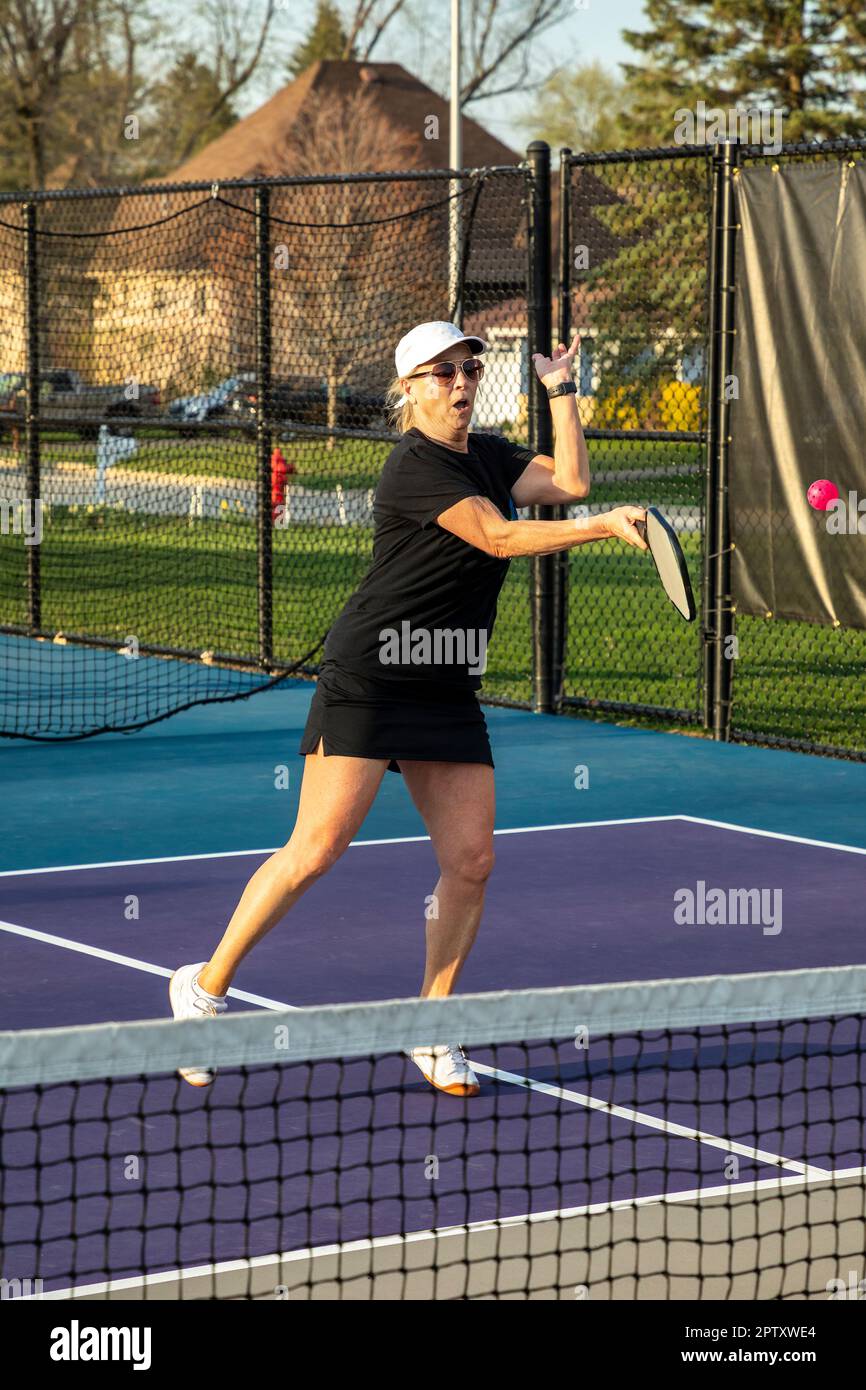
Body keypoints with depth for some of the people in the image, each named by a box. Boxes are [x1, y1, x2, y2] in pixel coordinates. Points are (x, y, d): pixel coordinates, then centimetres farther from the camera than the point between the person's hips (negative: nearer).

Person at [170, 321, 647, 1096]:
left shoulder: (489, 455, 13)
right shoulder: (415, 466, -13)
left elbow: (569, 484, 4)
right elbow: (501, 538, -21)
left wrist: (562, 391, 7)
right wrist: (605, 527, -27)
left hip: (449, 690, 8)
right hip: (369, 677, -8)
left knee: (470, 862, -1)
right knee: (315, 853, -10)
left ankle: (430, 1029, 12)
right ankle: (205, 987, 5)